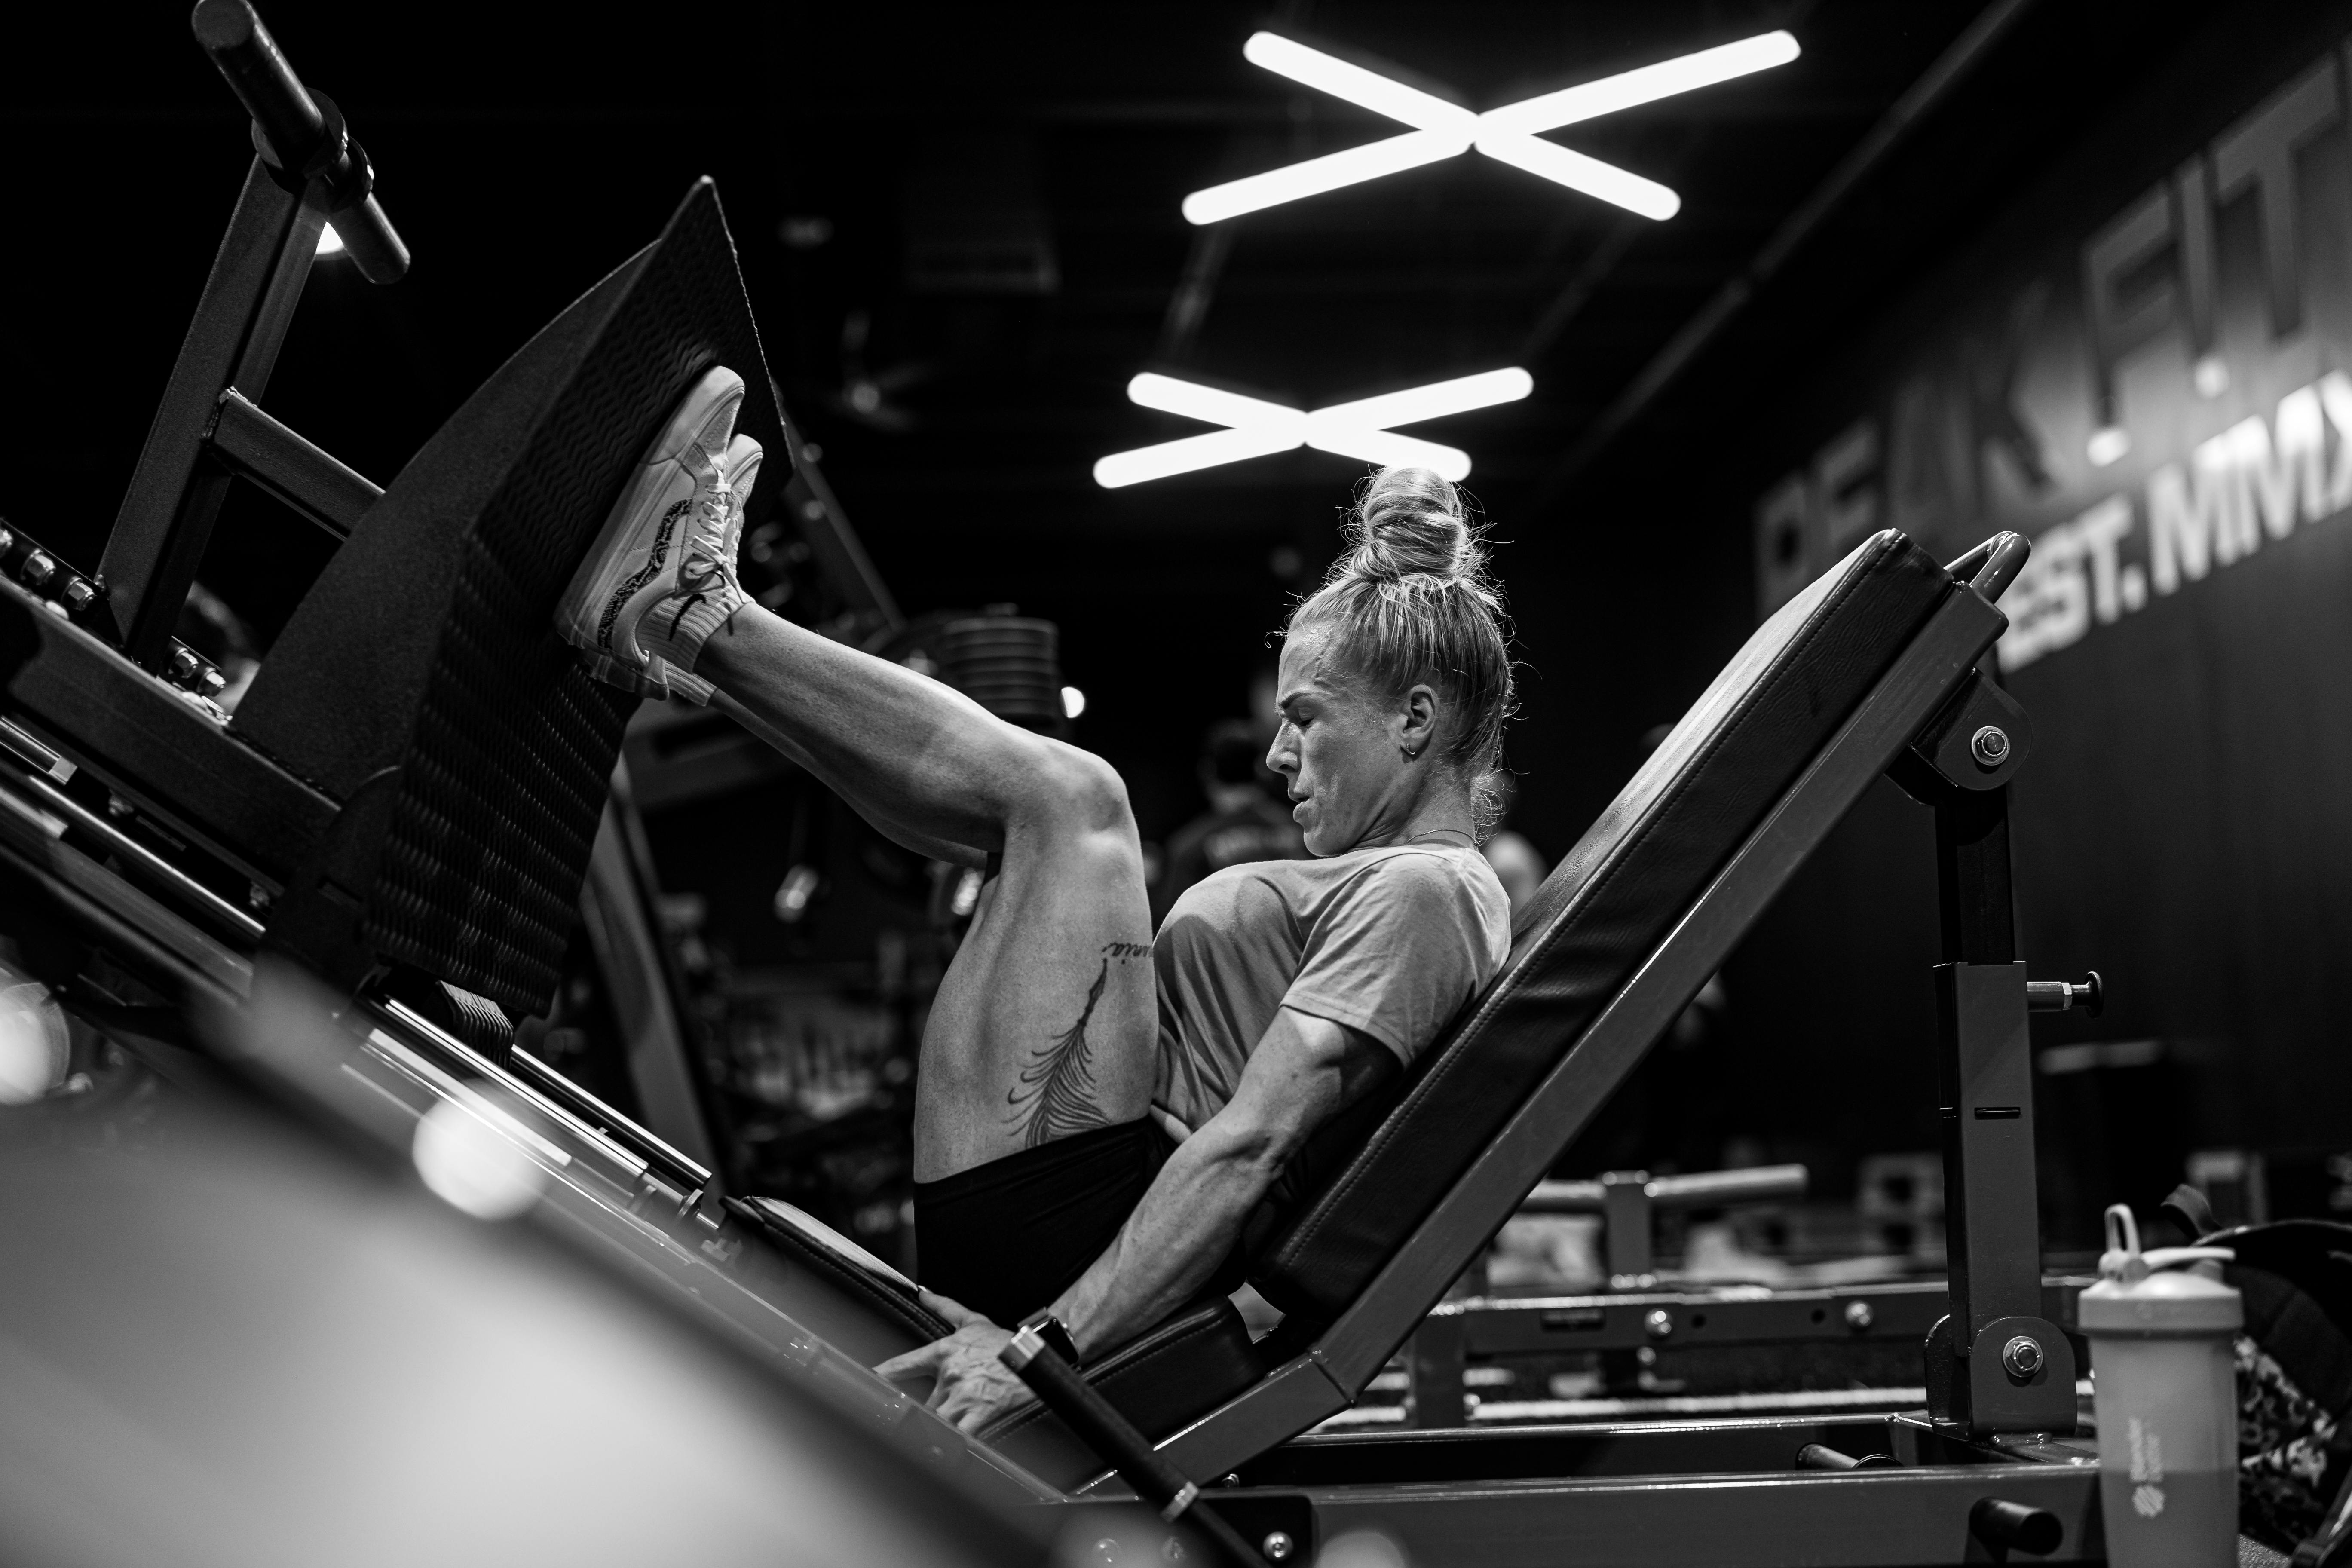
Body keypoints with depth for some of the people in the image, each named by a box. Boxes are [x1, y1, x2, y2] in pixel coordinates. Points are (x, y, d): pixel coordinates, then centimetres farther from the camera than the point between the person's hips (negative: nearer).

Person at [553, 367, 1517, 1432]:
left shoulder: (1421, 890, -12)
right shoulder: (1402, 888, 20)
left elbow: (1251, 1144, -23)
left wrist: (1047, 1345, -29)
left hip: (1069, 1212, -10)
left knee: (1069, 796, -14)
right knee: (1046, 814, 18)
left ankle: (686, 617, -4)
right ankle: (681, 626, 13)